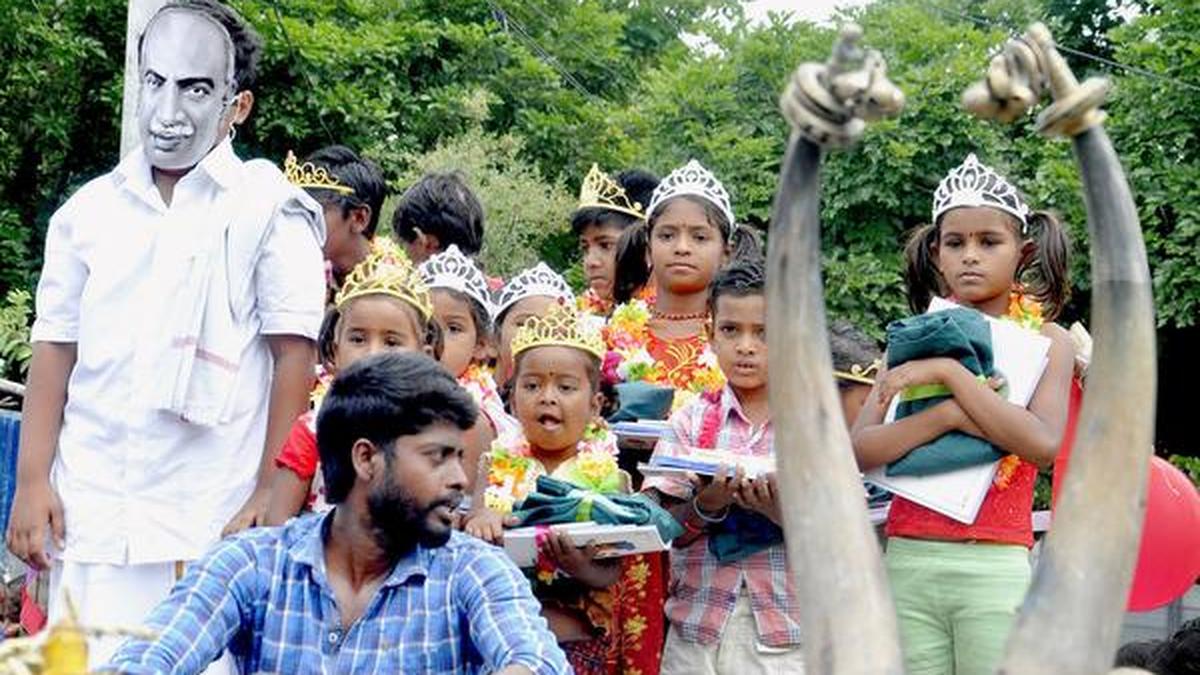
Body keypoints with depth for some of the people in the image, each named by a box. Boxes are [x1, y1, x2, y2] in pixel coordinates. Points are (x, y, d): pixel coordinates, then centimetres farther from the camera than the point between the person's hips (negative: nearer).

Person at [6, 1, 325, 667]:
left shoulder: (269, 209, -2)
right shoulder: (90, 210, 10)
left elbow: (294, 355, -3)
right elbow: (55, 348, 12)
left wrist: (272, 496, -7)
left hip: (212, 521, -3)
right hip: (89, 511, 3)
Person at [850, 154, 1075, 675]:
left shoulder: (1045, 339, 4)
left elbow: (1044, 445, -14)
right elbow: (858, 450, -2)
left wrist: (948, 372, -14)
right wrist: (949, 415, -16)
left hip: (996, 568, -2)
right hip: (907, 563, 2)